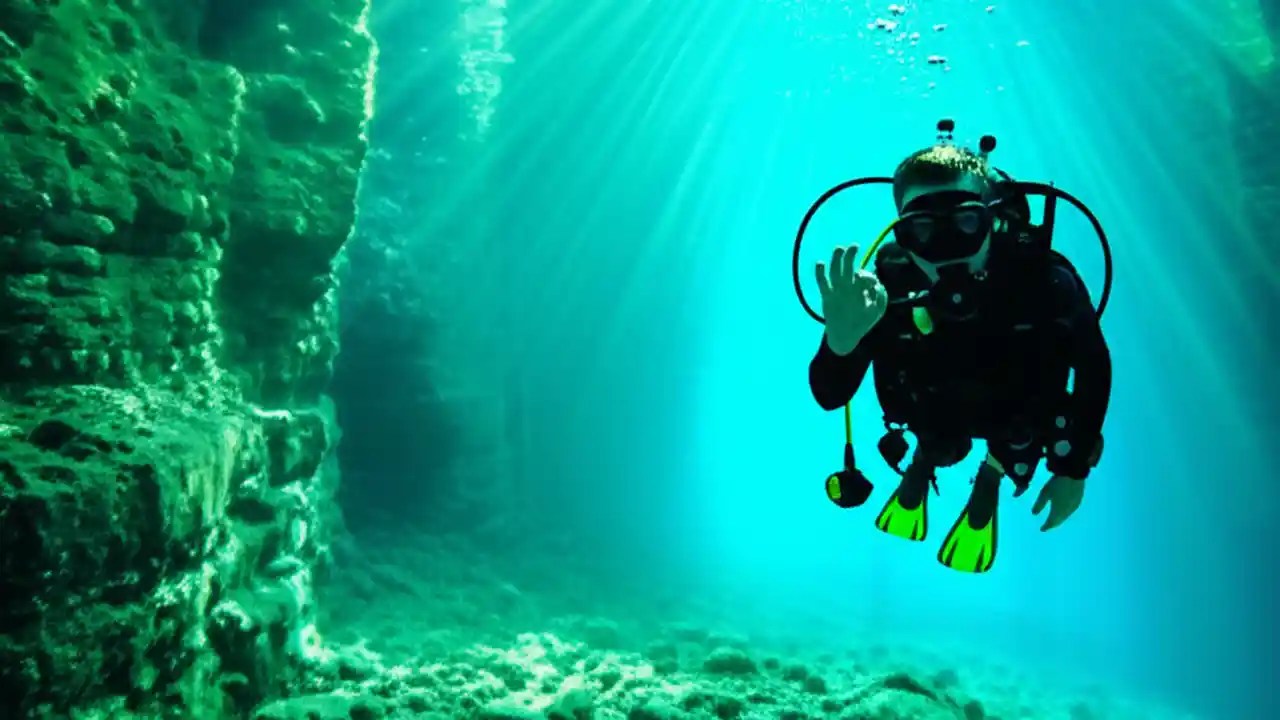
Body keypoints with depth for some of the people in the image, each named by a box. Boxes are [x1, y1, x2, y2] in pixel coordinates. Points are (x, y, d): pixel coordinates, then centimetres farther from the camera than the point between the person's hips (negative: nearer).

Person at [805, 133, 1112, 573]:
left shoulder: (1046, 281, -38)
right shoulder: (887, 288, -37)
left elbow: (1094, 367, -18)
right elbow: (829, 398, -31)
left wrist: (1075, 470, -11)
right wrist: (840, 344, -53)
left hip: (1018, 411, 0)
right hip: (936, 412, 1)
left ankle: (991, 478, 26)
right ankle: (921, 464, 27)